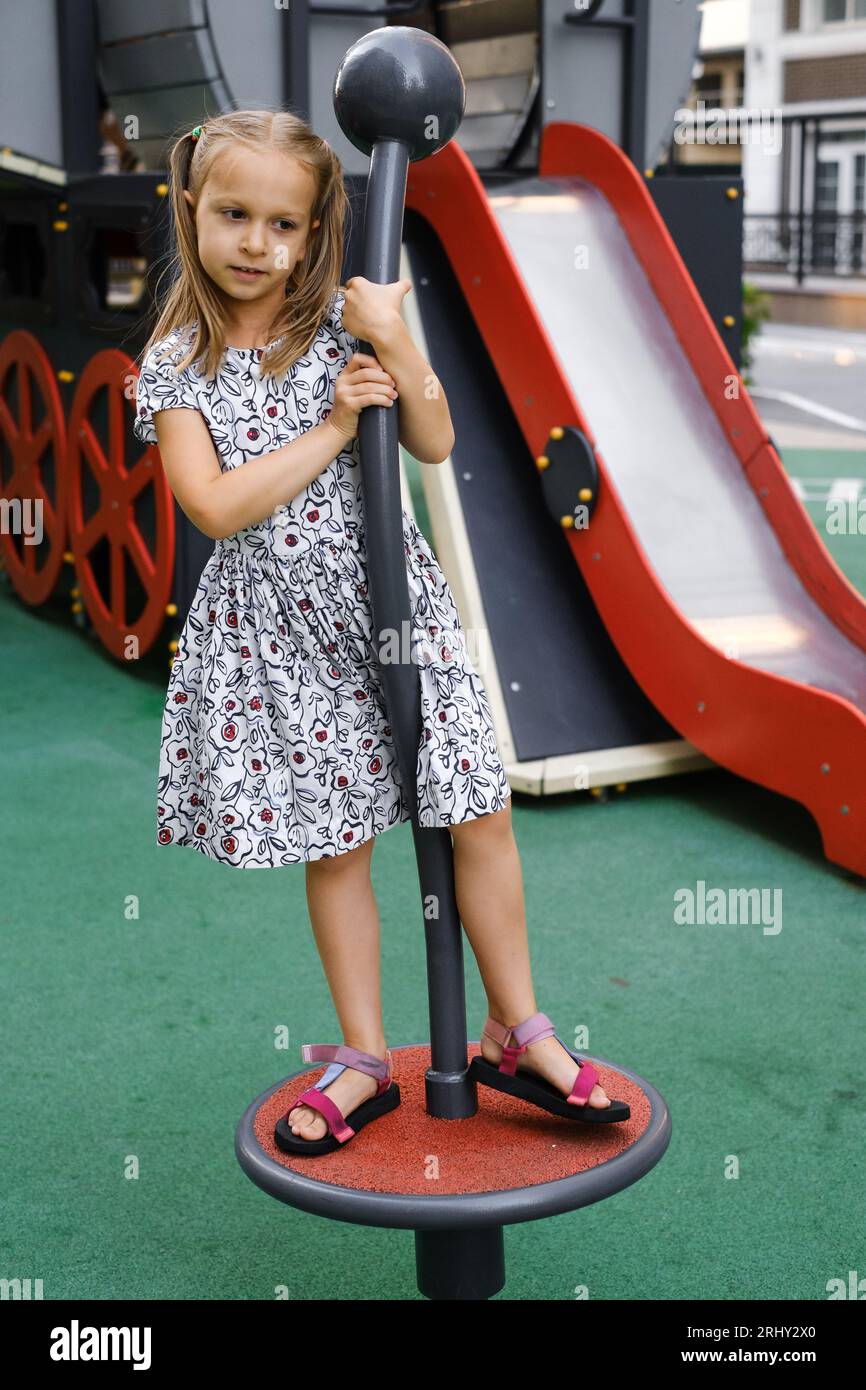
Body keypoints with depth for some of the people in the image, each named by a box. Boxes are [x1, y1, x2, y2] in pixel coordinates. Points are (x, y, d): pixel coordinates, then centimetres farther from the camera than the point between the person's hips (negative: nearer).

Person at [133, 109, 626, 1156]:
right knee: (336, 844, 8)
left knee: (481, 814, 0)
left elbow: (434, 447, -2)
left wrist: (398, 346, -17)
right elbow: (218, 507, -14)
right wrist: (334, 426, -15)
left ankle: (515, 1032, 18)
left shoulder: (344, 323, 0)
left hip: (386, 595, 1)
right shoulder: (174, 368, -3)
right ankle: (363, 1059, 24)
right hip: (276, 629, 0)